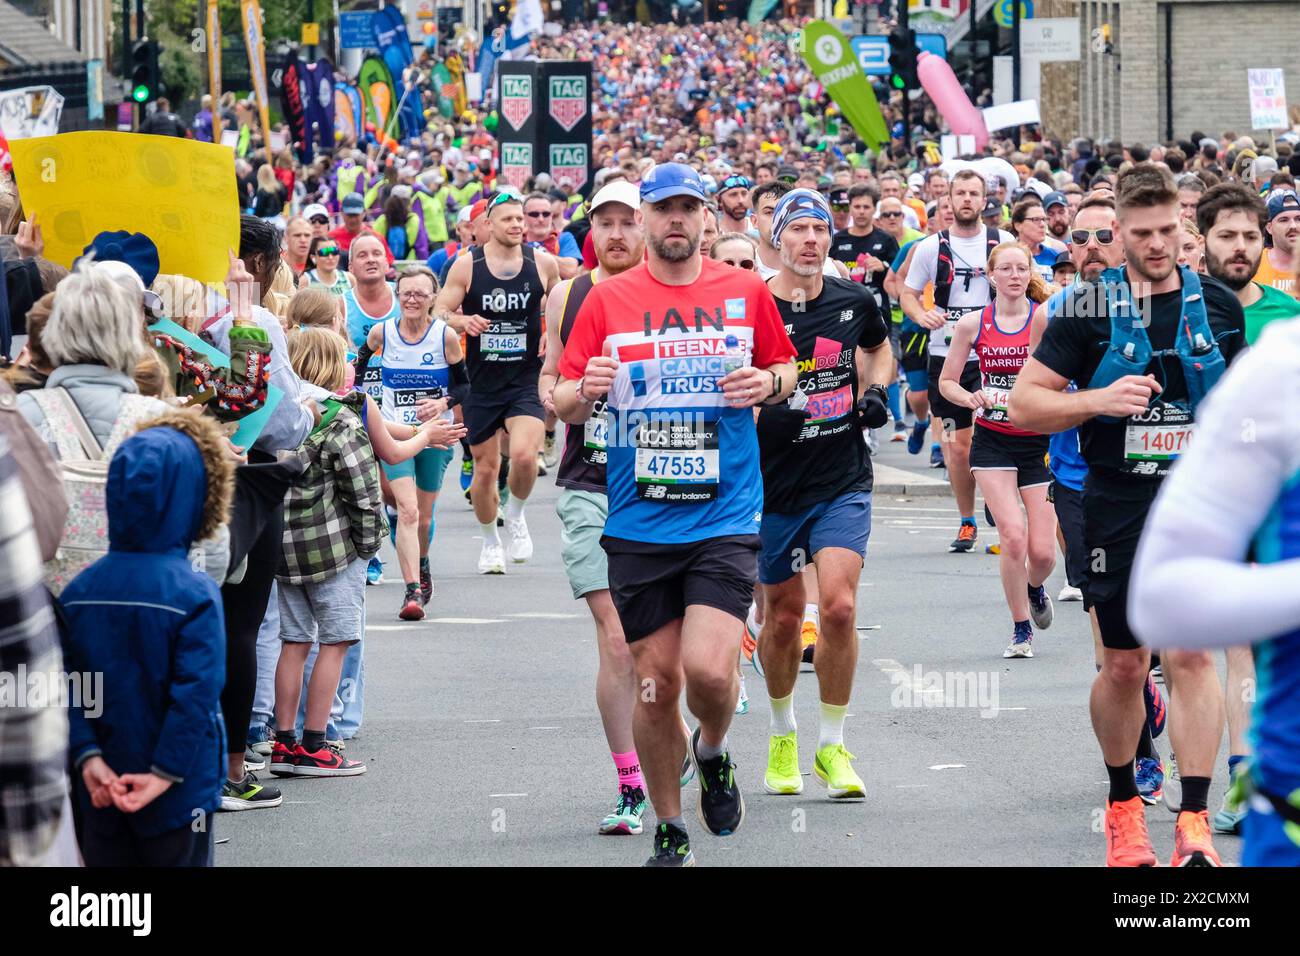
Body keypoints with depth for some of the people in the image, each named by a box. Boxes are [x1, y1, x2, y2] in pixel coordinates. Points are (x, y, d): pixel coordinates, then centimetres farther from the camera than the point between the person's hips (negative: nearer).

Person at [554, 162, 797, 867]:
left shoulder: (745, 292, 4)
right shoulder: (607, 299, 4)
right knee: (656, 682, 4)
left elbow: (785, 368, 18)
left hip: (725, 517, -1)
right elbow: (563, 404, 6)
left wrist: (769, 382, -5)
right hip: (638, 524, 1)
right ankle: (669, 831, 20)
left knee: (709, 669, -17)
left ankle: (712, 751, 18)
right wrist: (584, 391, -17)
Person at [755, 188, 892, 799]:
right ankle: (782, 734, 35)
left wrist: (876, 390, 7)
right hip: (773, 489, -1)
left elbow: (879, 346, 25)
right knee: (783, 618, 9)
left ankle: (832, 746, -1)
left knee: (839, 606, -14)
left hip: (843, 484, 1)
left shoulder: (854, 301, 2)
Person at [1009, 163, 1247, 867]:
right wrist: (1099, 400, -18)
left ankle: (1194, 822, -11)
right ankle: (1123, 804, 26)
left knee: (1193, 654, -10)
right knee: (1123, 665, 7)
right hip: (1117, 509, -1)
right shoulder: (1089, 309, -3)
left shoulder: (1218, 304, 5)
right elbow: (1025, 402, -3)